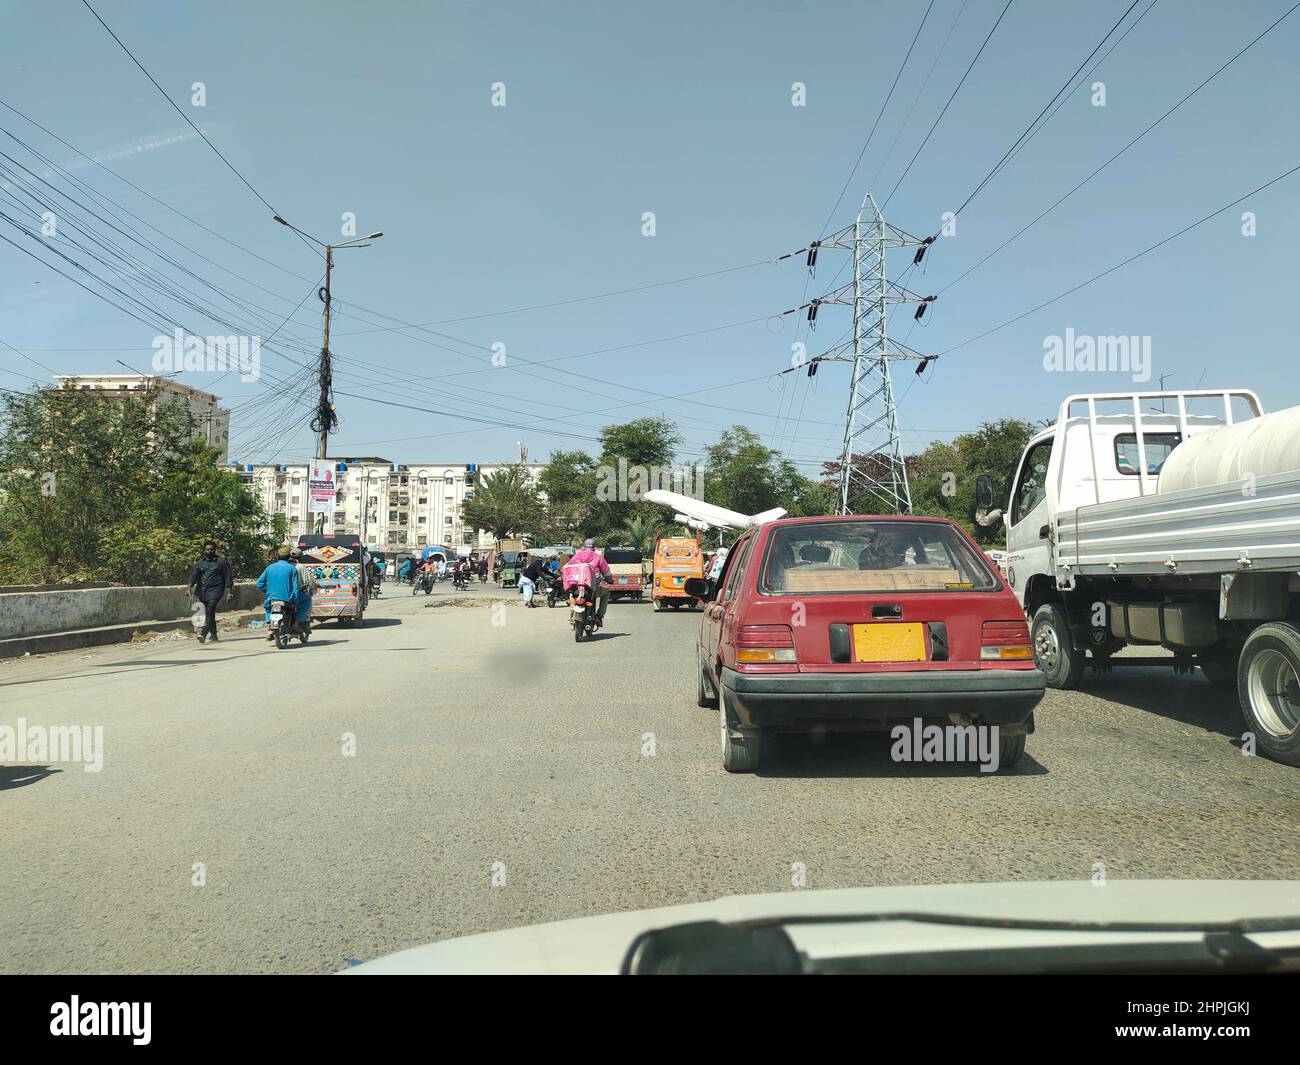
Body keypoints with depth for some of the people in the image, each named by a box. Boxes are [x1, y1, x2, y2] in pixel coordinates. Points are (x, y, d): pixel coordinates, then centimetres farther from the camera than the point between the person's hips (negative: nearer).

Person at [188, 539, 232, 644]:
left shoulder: (221, 561, 3)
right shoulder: (200, 562, 15)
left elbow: (227, 578, 2)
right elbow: (194, 574, 4)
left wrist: (228, 592, -3)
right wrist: (190, 586, -13)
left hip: (215, 591, -5)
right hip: (202, 591, 5)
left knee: (210, 612, -18)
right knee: (209, 614, 10)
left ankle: (203, 634, -27)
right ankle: (214, 636, 18)